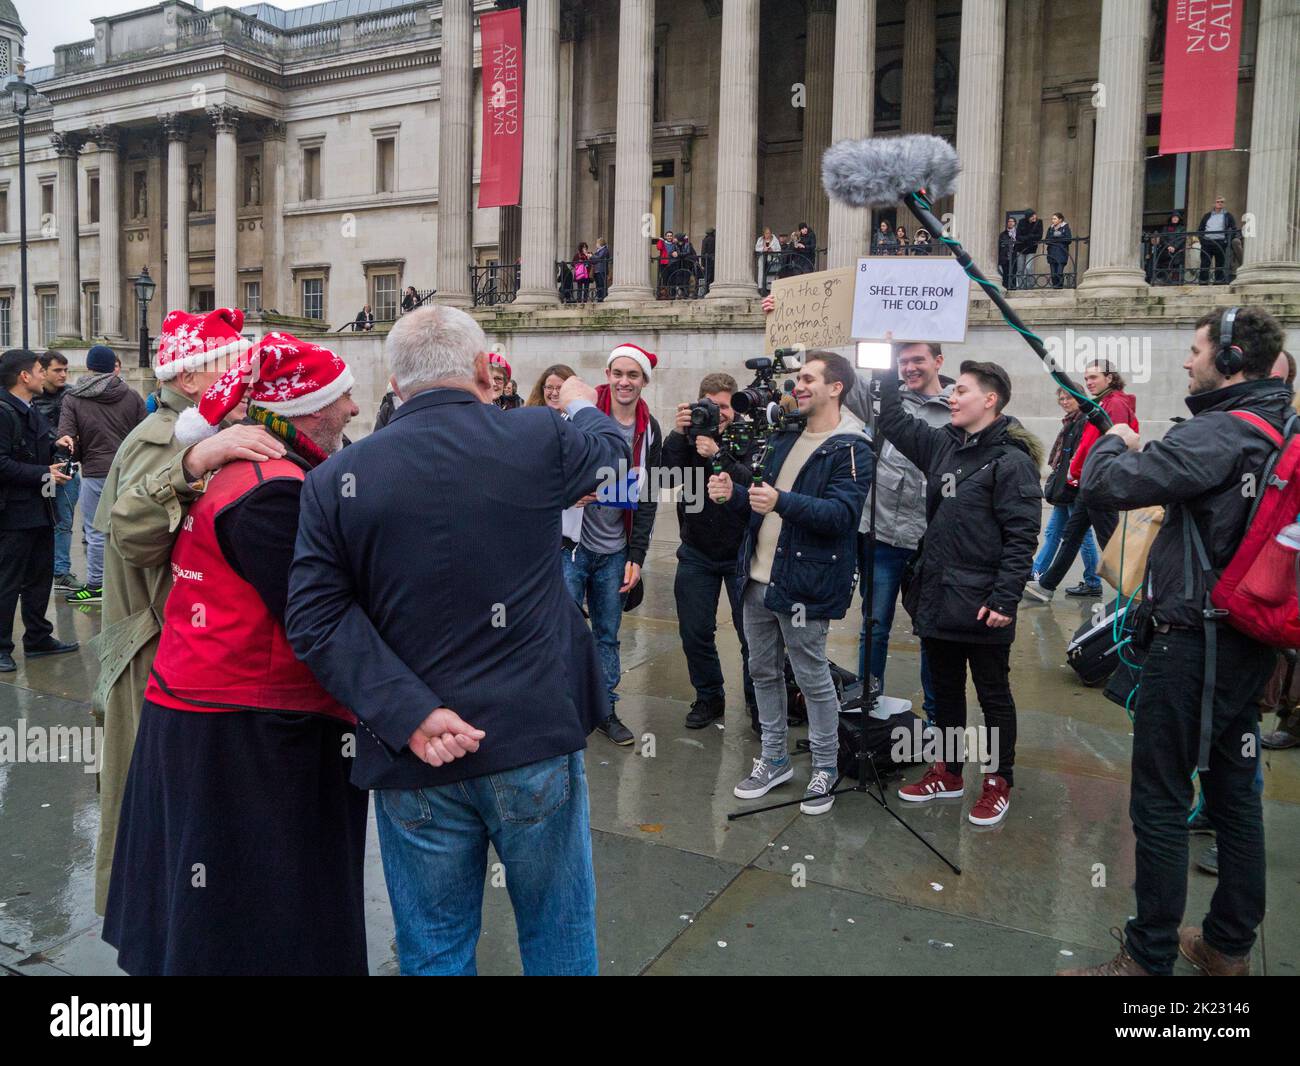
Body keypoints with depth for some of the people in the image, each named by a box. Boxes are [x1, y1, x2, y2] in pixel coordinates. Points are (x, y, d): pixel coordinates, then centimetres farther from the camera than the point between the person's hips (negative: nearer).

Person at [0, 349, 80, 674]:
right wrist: (44, 474, -20)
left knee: (40, 577, 16)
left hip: (39, 510, 10)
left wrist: (56, 448, 6)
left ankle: (38, 638, 27)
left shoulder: (32, 412, 15)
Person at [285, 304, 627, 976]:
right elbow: (608, 446, 14)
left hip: (414, 766, 2)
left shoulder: (335, 479, -5)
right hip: (535, 743, -1)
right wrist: (582, 405, 35)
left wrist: (408, 713, -14)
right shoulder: (539, 439, -8)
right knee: (558, 936, 20)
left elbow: (315, 618, -12)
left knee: (434, 951, 19)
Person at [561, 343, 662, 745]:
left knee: (608, 634, 12)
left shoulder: (649, 431, 6)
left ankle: (605, 708, 25)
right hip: (572, 544, -4)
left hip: (615, 551, 4)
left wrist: (636, 556, 2)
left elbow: (647, 499, 7)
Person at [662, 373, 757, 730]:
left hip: (741, 552, -2)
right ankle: (709, 697, 27)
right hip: (697, 551, 3)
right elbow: (670, 469, -17)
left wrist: (717, 455, -32)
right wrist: (678, 433, -29)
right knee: (695, 632, 8)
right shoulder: (691, 433, -1)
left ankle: (758, 701, 24)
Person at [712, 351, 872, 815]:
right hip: (759, 578, 8)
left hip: (803, 582, -8)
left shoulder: (850, 448, -10)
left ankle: (825, 767, 21)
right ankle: (774, 759, 30)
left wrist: (782, 502, -35)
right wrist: (734, 494, -2)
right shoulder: (786, 437, 15)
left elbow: (843, 512, -23)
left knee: (813, 678, 3)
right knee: (764, 671, 15)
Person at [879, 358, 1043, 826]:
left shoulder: (1012, 460, -13)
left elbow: (1021, 538, -17)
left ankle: (999, 782, 25)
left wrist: (1004, 599, -21)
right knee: (945, 690, 18)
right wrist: (888, 370, 11)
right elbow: (893, 422, 19)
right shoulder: (942, 444, 8)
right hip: (936, 595, 7)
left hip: (981, 604, -7)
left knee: (993, 695, 10)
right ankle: (949, 772, 33)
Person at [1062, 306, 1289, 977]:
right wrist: (1143, 450, 7)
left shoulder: (1217, 434, -20)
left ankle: (1149, 959, 12)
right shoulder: (1278, 429, 8)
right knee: (1235, 789, 18)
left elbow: (1102, 486, -25)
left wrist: (1114, 443, -5)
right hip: (1250, 642, 9)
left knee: (1160, 805, 1)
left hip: (1193, 641, -9)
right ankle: (1229, 946, 33)